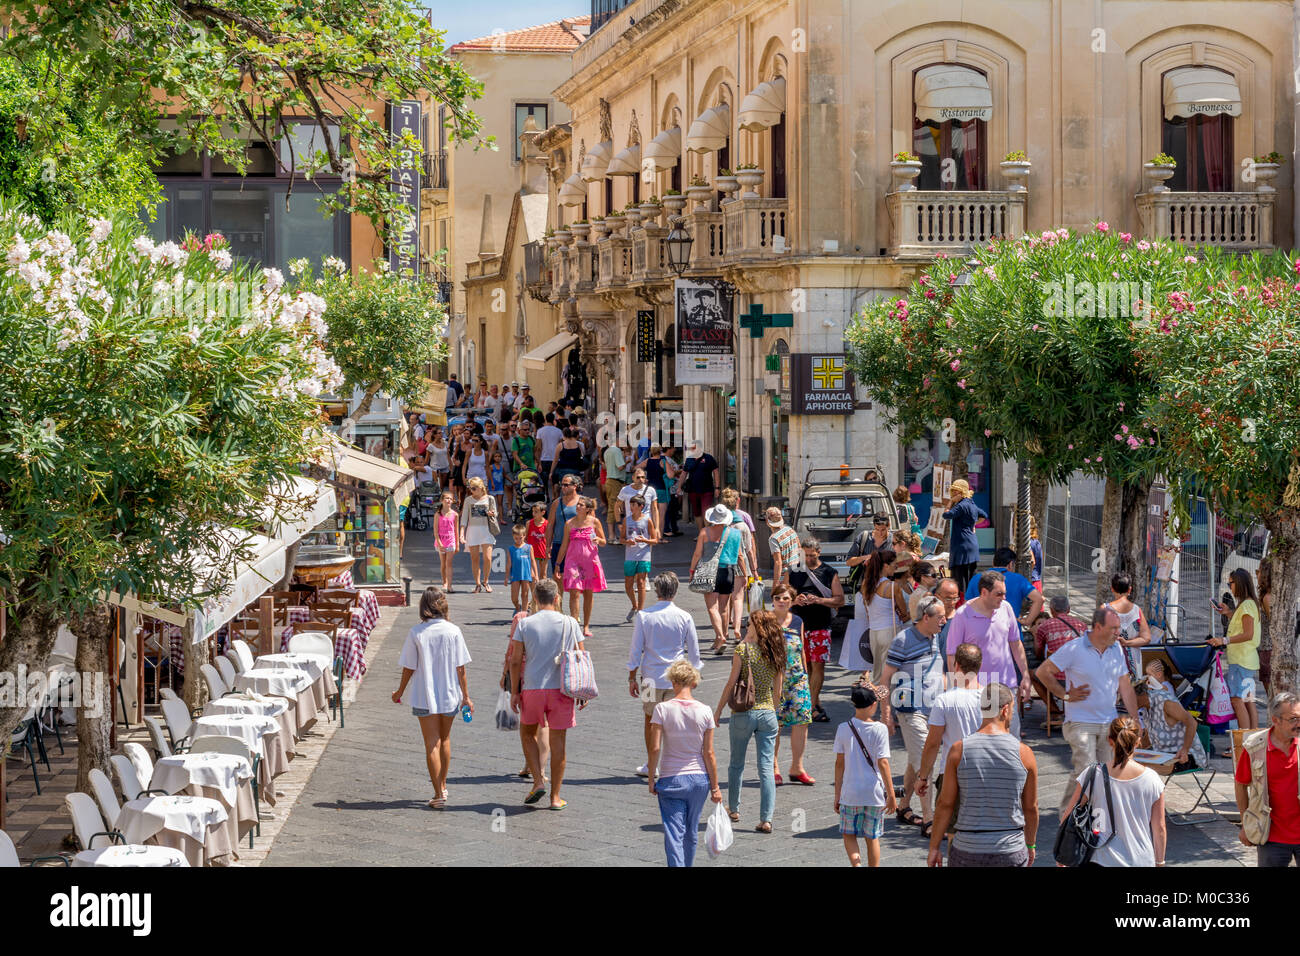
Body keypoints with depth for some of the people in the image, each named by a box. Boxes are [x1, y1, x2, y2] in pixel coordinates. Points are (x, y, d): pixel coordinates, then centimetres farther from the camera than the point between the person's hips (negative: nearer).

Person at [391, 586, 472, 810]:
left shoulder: (416, 633, -9)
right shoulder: (453, 631, -7)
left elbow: (409, 668, -4)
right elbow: (460, 668, -4)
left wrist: (400, 691, 12)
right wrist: (466, 696, 5)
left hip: (424, 697, -2)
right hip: (450, 695, 2)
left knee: (432, 744, 2)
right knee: (444, 740, 20)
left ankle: (439, 794, -1)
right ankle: (442, 785, 33)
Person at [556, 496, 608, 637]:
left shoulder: (594, 522, 2)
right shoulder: (569, 523, 4)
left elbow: (603, 542, 8)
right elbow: (564, 545, 10)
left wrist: (598, 540, -15)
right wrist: (557, 563, 10)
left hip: (590, 560, 0)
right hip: (573, 561, 0)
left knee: (588, 594, 6)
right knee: (574, 592, -11)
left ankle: (586, 626, 16)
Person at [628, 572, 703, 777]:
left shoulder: (644, 616, -7)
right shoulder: (685, 618, -6)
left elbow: (636, 650, -3)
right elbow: (694, 652, 2)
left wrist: (632, 677, 6)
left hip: (651, 676, 0)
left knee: (651, 719, 14)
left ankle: (651, 765, 20)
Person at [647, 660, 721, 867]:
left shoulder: (662, 709, -10)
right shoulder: (704, 711, -4)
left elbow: (655, 749, -12)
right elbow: (709, 753, -2)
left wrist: (651, 778, 0)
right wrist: (715, 787, 5)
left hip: (671, 780, -3)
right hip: (699, 779, 3)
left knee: (674, 833, -3)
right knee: (692, 833, 19)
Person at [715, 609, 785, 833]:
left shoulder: (743, 649, -10)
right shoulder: (776, 654, 3)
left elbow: (731, 683, -9)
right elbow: (778, 688, 9)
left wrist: (718, 711, -1)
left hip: (743, 713, -3)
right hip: (768, 712, 3)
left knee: (737, 764, 17)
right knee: (767, 768, 1)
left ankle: (733, 809, 31)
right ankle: (766, 819, -5)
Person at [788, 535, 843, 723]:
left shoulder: (829, 572, 4)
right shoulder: (794, 572, 10)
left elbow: (840, 600, 0)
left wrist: (819, 600, -15)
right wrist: (795, 600, -9)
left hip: (820, 626, -2)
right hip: (799, 625, 2)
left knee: (818, 665, -10)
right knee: (805, 666, 4)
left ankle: (811, 707, -8)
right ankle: (816, 703, 14)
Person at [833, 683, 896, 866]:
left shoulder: (843, 729, -4)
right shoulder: (879, 729, -9)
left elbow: (840, 763, 1)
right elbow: (882, 763, -11)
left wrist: (837, 795, 9)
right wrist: (891, 795, -5)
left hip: (850, 794, 1)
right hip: (874, 794, -1)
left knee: (849, 834, 12)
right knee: (872, 838, 13)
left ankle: (856, 864, -11)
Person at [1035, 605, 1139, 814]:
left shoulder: (1116, 650, 8)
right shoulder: (1074, 649, -10)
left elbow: (1125, 687, 13)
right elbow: (1043, 672, -5)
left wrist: (1135, 721, 8)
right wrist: (1066, 695, -6)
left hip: (1109, 724, 6)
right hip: (1081, 724, -6)